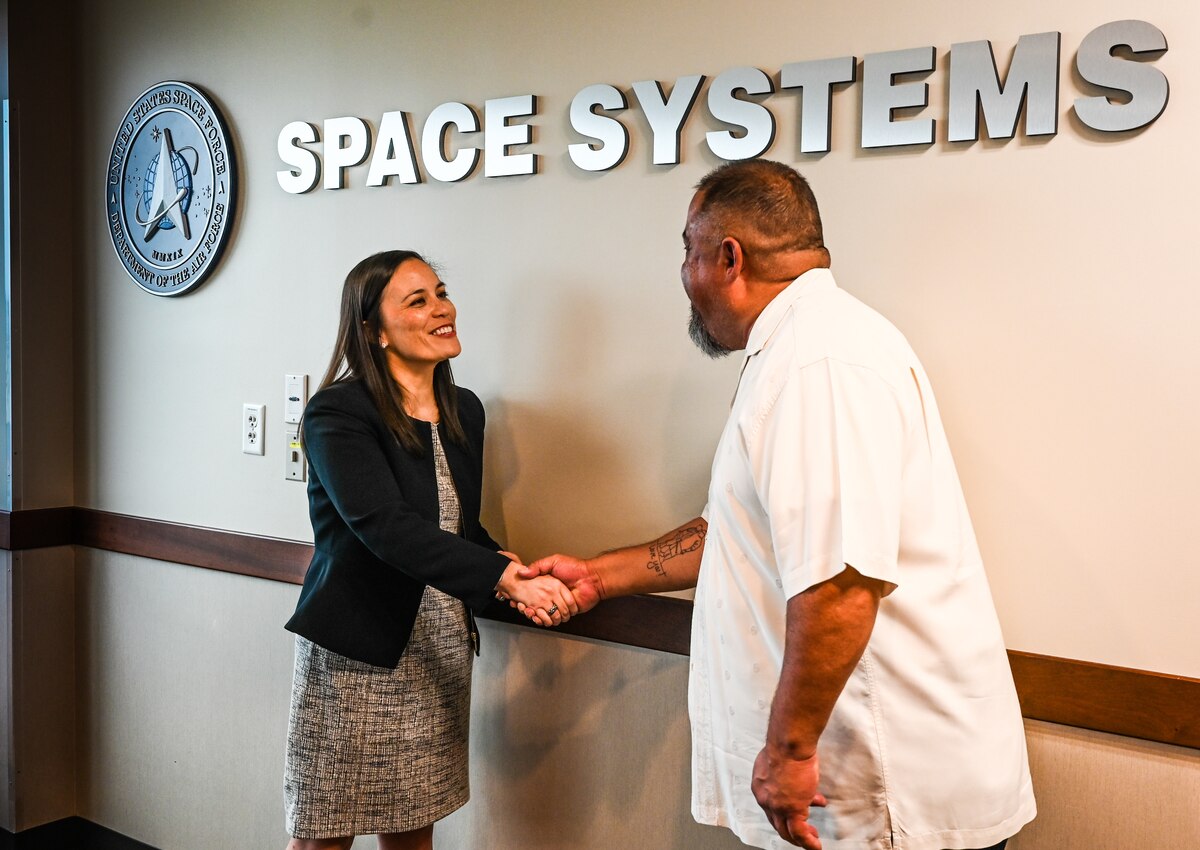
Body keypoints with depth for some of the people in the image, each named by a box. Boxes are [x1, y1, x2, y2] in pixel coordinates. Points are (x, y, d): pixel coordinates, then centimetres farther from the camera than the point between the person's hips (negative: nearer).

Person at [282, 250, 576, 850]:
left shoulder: (465, 412, 7)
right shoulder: (337, 414, -14)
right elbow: (386, 526, -27)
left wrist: (526, 583, -4)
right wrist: (504, 575, -35)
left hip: (440, 654, 6)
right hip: (356, 655, -6)